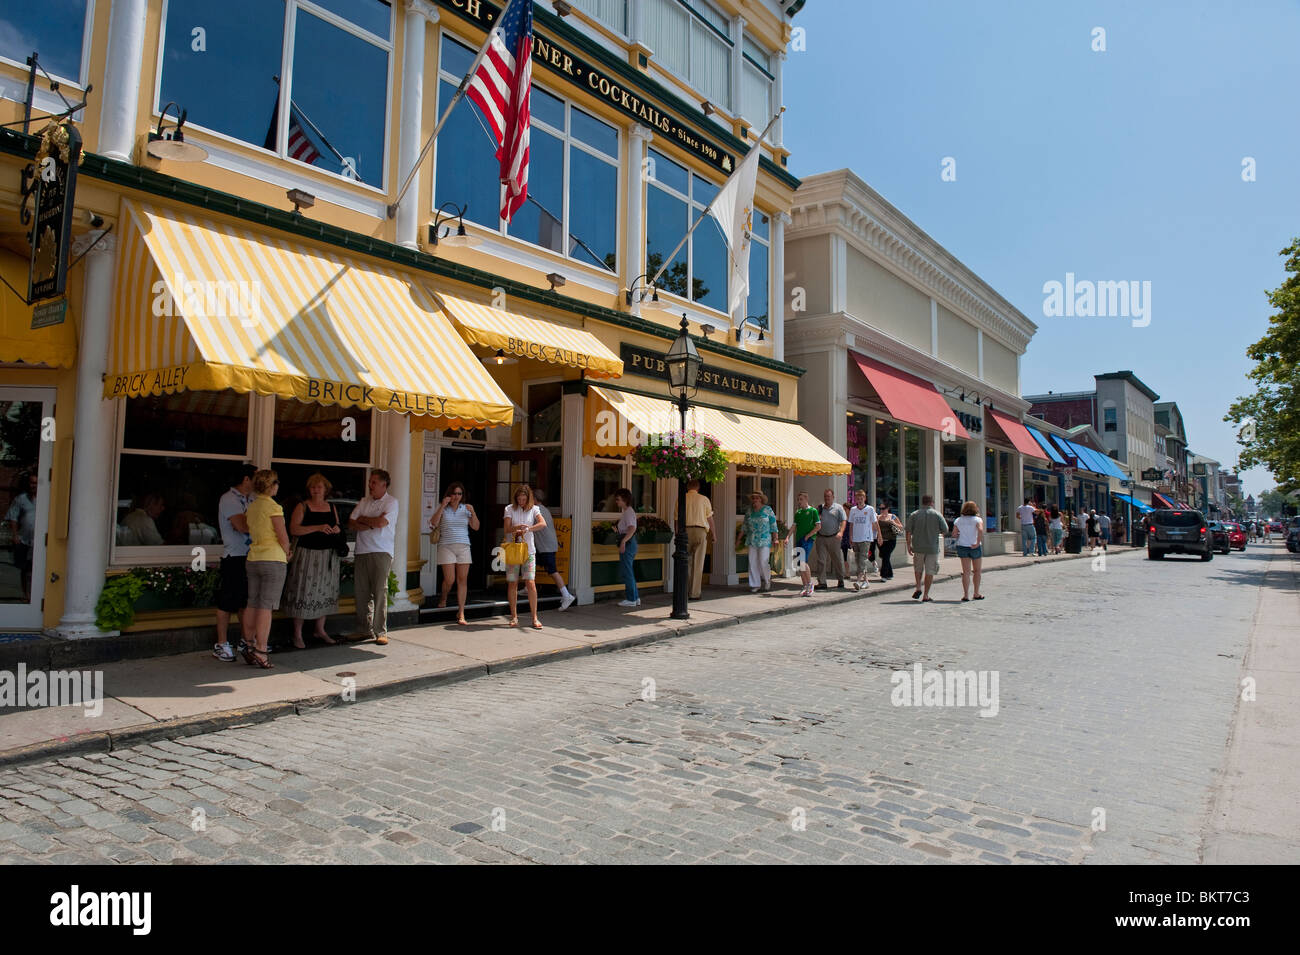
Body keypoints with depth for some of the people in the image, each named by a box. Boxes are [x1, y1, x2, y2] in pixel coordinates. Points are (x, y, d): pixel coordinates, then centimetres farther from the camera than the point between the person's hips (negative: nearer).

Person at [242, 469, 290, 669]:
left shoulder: (252, 507, 10)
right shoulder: (273, 507, -11)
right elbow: (283, 537, -13)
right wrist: (287, 555, 5)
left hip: (253, 559, 7)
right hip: (273, 559, -7)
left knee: (253, 605, 11)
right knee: (266, 606, -6)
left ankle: (249, 645, 14)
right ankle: (261, 651, -6)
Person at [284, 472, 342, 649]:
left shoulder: (331, 507, 12)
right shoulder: (302, 506, -2)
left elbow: (339, 527, 21)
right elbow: (293, 529, -13)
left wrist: (337, 529, -4)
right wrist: (318, 528, -23)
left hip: (327, 555, 5)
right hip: (307, 554, -5)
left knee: (324, 591, 9)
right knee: (303, 592, -4)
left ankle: (320, 630, 21)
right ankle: (297, 634, 6)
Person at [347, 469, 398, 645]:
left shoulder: (391, 502, 0)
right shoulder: (364, 501, 16)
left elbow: (382, 522, -15)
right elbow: (351, 523, 8)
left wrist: (363, 519, 1)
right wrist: (370, 525, -6)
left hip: (381, 552, -5)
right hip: (361, 551, 5)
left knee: (380, 592, -7)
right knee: (362, 592, 5)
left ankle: (381, 632, -3)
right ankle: (364, 630, 14)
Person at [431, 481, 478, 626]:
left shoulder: (466, 508, 10)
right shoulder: (442, 508, 5)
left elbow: (476, 527, 7)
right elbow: (433, 523, -10)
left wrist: (472, 512, -8)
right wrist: (442, 506, -14)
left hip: (463, 547, 2)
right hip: (446, 547, -2)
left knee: (462, 580, -2)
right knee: (449, 580, -8)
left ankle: (461, 613, 2)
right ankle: (443, 598, 26)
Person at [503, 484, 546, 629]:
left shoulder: (533, 509, 4)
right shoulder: (510, 509, 4)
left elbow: (543, 524, -13)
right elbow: (507, 529, -7)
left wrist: (527, 529, -25)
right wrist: (517, 527, -26)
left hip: (528, 550, -1)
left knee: (531, 583, -9)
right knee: (512, 584, 3)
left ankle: (534, 617, -4)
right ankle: (514, 616, 14)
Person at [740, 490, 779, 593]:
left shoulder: (767, 510, -1)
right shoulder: (749, 511, 9)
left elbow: (773, 526, -2)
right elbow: (744, 526, 14)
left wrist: (775, 539, -8)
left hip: (764, 540, -4)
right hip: (752, 541, 4)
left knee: (763, 562, -8)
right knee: (753, 563, -1)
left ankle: (767, 580, 18)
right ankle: (755, 585, 7)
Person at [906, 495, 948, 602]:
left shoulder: (914, 514, 1)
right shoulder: (937, 515, -1)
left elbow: (908, 531, -2)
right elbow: (945, 530, -1)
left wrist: (909, 545, 5)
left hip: (918, 547, 2)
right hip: (932, 547, -1)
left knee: (918, 568, 22)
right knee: (930, 571, 5)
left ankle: (918, 588, 9)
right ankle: (925, 596, 5)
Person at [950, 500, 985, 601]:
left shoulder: (958, 520, 4)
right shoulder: (978, 519, -5)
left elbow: (954, 534, -1)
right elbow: (980, 530, -24)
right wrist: (978, 543, -19)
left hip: (962, 547, 2)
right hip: (975, 547, -2)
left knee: (966, 572, 3)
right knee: (977, 571, 14)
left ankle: (966, 595, -4)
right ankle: (976, 594, 20)